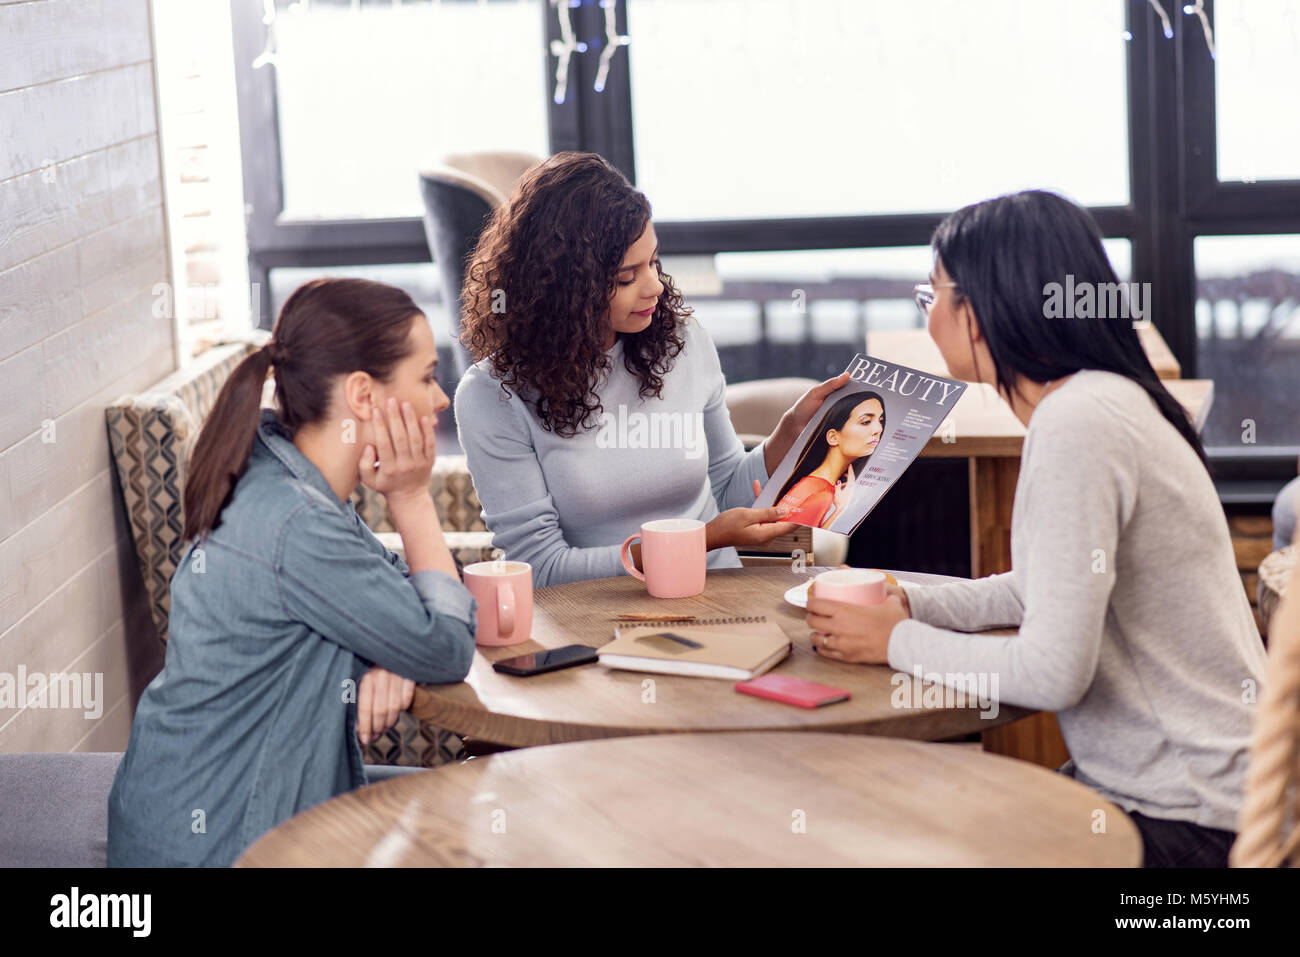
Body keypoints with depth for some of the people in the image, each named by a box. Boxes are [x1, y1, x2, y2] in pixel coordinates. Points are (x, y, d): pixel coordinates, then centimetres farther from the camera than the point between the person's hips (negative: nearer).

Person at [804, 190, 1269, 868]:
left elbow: (1051, 673, -26)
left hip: (1188, 823, -9)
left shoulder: (1077, 424, -23)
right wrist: (911, 605, 5)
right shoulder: (1095, 400, 7)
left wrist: (898, 643, -11)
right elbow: (1043, 586, 20)